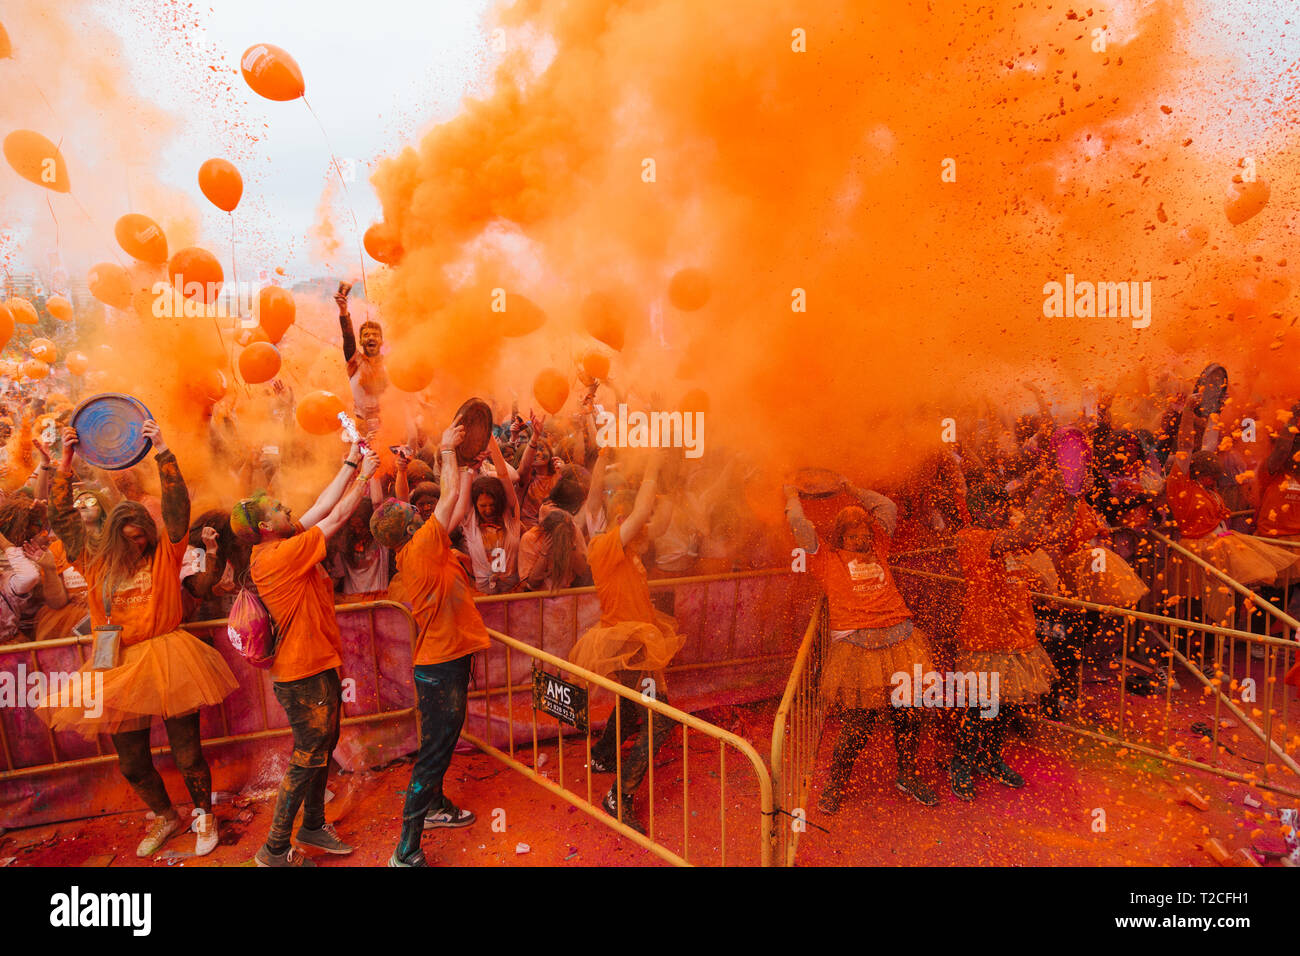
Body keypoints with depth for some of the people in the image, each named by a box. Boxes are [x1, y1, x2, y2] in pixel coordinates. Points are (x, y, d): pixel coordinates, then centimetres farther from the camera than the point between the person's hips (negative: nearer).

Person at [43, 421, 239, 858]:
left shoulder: (164, 554, 2)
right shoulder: (97, 562, 9)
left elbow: (177, 505, -9)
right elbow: (63, 516, 9)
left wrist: (162, 450, -16)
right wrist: (65, 460, 3)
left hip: (166, 660, -3)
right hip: (119, 666, 4)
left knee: (187, 752, 2)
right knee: (131, 761, 11)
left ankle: (203, 815, 25)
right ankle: (164, 816, 36)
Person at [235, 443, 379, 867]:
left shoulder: (277, 546, 3)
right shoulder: (279, 556, -23)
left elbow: (323, 507, 9)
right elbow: (335, 517, -17)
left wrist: (351, 463, 10)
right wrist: (364, 475, -6)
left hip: (320, 665, 10)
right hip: (305, 674, -10)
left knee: (322, 749, 20)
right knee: (307, 759, 0)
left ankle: (313, 825, 35)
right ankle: (275, 849, 11)